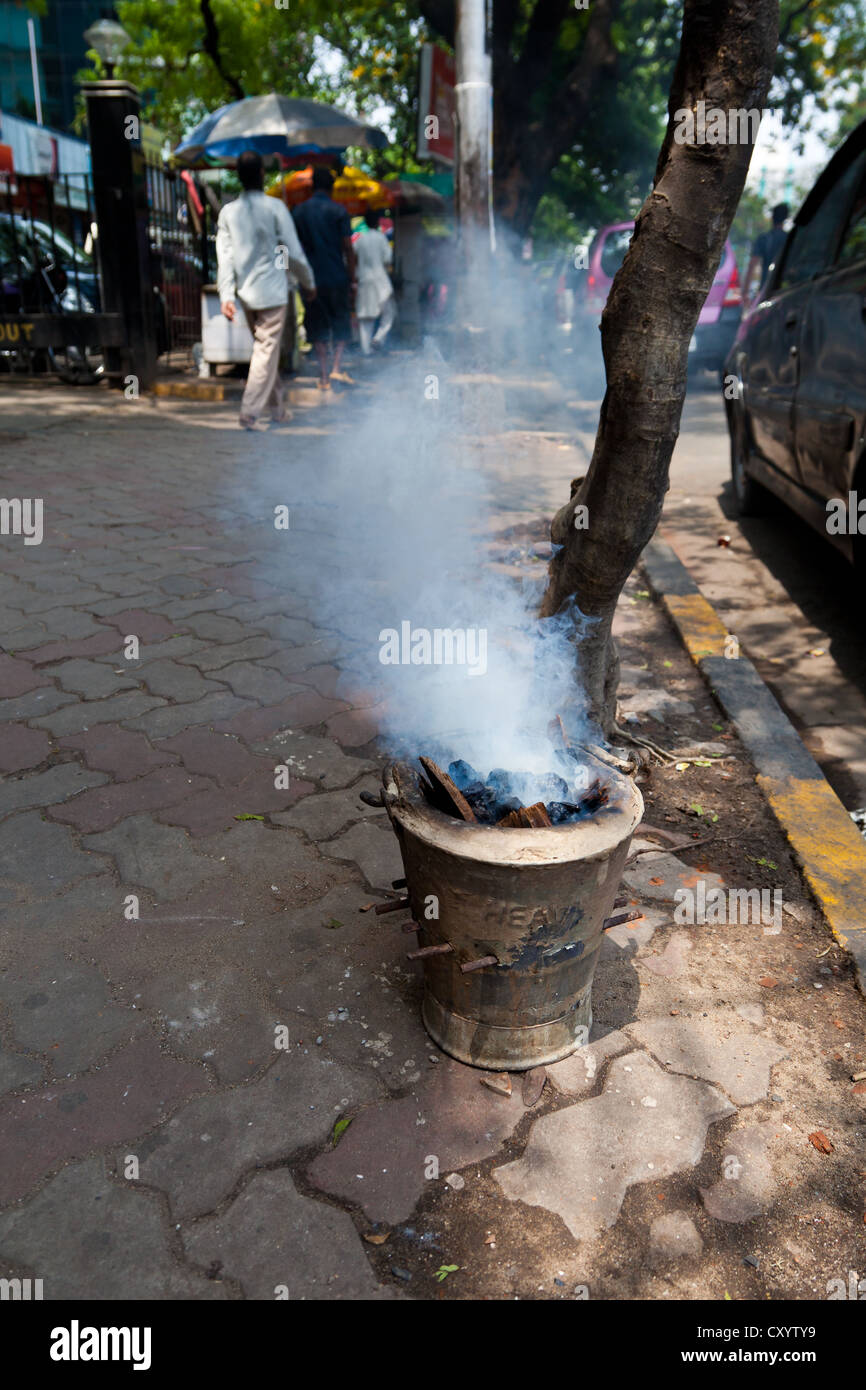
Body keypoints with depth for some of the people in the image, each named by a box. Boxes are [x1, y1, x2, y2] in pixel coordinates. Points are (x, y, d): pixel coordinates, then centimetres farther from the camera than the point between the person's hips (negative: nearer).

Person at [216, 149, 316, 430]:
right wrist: (309, 283, 7)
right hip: (272, 291, -5)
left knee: (264, 347, 18)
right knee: (266, 352, -2)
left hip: (245, 292, 5)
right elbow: (293, 252, -6)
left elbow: (224, 257, -1)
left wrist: (226, 295, -4)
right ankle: (249, 413, -8)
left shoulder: (228, 212, 4)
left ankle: (278, 407, 27)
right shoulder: (274, 207, -8)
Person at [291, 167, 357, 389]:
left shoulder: (299, 212, 6)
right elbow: (348, 248, -6)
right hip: (337, 277, -3)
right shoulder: (338, 211, -4)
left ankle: (324, 376, 5)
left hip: (312, 278, 3)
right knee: (341, 325, 9)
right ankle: (336, 368, -7)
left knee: (318, 328, 8)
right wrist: (352, 279, 0)